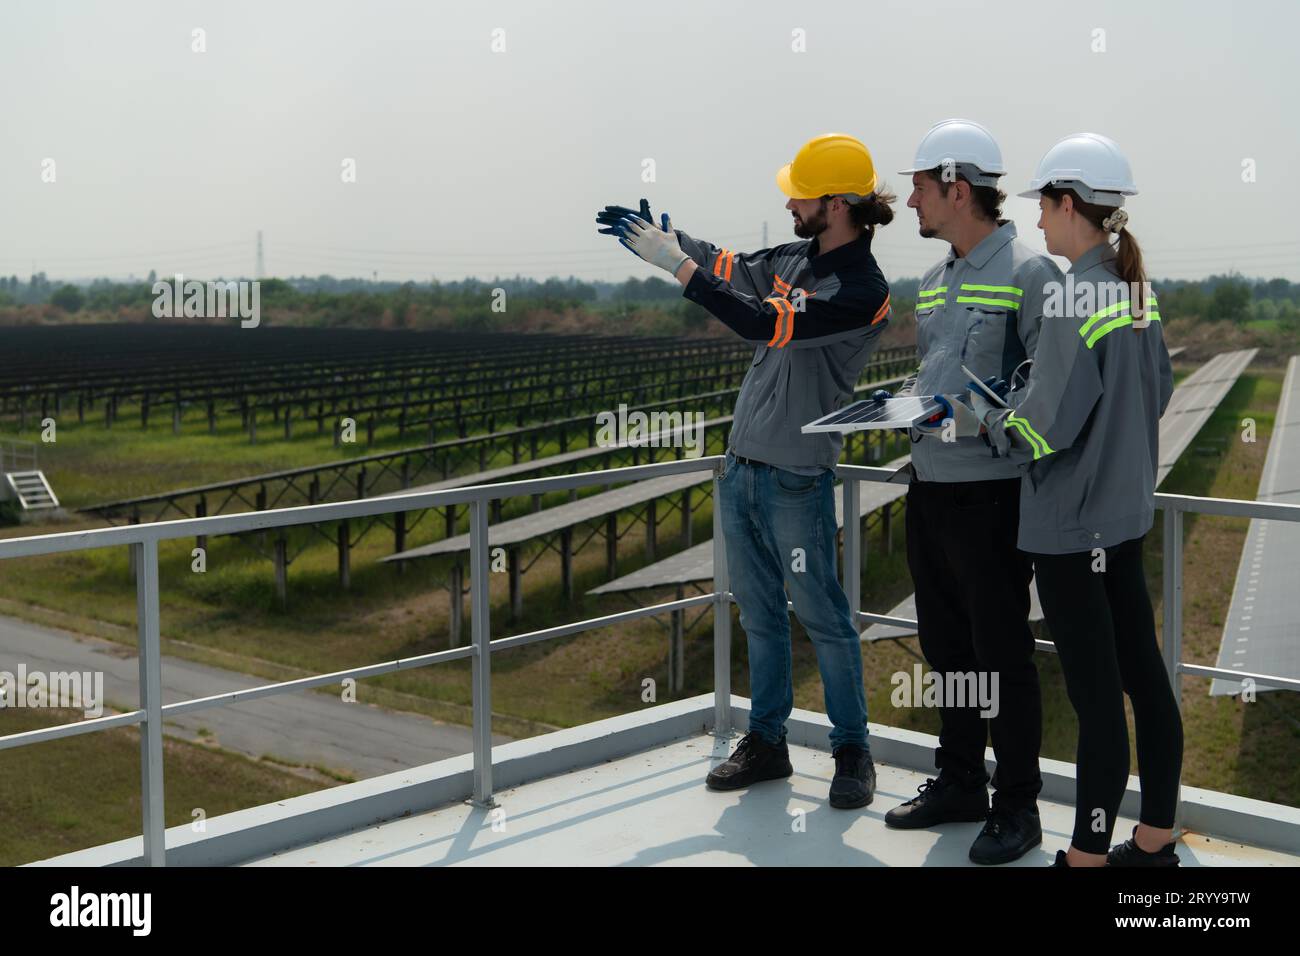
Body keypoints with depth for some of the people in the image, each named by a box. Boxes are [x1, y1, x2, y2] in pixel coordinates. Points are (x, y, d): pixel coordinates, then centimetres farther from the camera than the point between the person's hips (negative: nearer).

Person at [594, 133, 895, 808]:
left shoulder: (862, 291, -18)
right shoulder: (795, 259, 8)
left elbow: (762, 323, -26)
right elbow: (734, 269, 26)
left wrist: (673, 262, -25)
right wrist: (667, 235, 12)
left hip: (797, 480, -8)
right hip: (742, 467, 8)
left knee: (822, 618, 3)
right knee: (759, 615, 15)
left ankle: (852, 750, 17)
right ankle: (766, 742, 26)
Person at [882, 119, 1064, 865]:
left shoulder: (1028, 272, -11)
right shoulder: (935, 282, 14)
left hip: (991, 491, -8)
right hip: (929, 488, 8)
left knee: (1002, 653, 1)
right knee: (947, 645, 16)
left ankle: (1017, 808, 15)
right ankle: (960, 784, 31)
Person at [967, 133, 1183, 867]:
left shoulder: (1076, 298, -19)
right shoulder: (1137, 290, 6)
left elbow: (1045, 426, -20)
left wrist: (988, 415, -3)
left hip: (1071, 524, -8)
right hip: (1127, 511, 9)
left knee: (1097, 697, 0)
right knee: (1144, 676, 14)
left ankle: (1089, 853, 13)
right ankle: (1155, 839, 27)